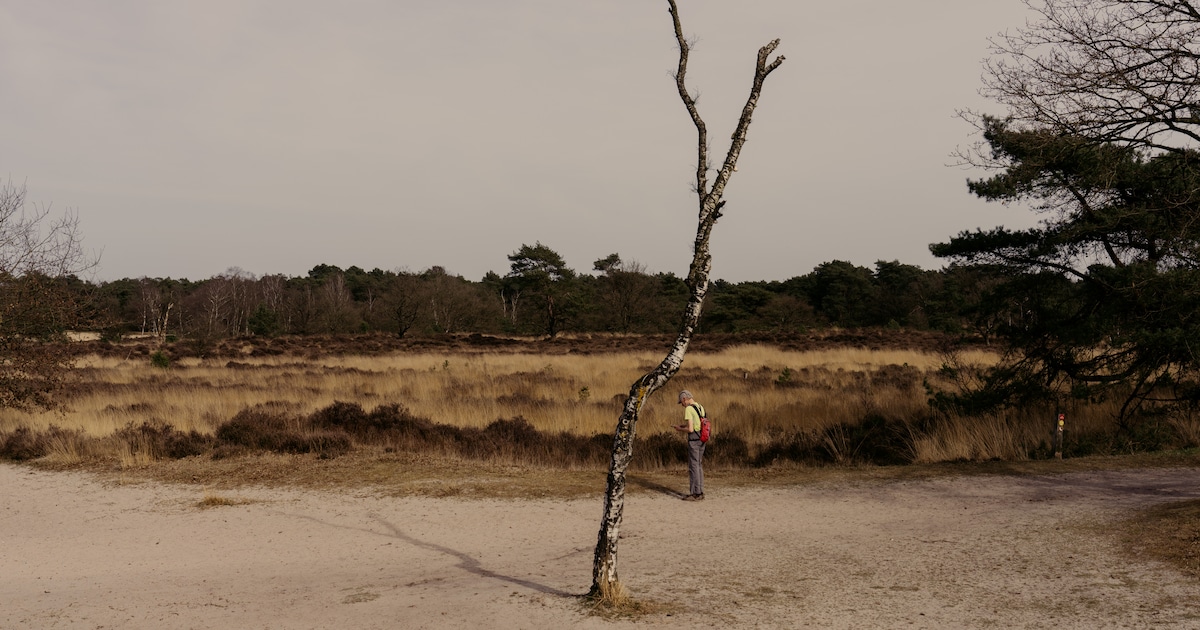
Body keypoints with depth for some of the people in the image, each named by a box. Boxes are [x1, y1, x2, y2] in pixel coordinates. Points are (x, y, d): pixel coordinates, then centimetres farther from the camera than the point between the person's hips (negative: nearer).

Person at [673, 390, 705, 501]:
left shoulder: (688, 409, -15)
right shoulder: (700, 407, 13)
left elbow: (690, 429, -20)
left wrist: (680, 429, 0)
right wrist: (684, 425, 21)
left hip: (694, 440, -9)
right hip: (702, 440, 9)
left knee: (693, 467, -3)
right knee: (699, 466, 13)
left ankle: (694, 494, 0)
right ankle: (700, 493, 16)